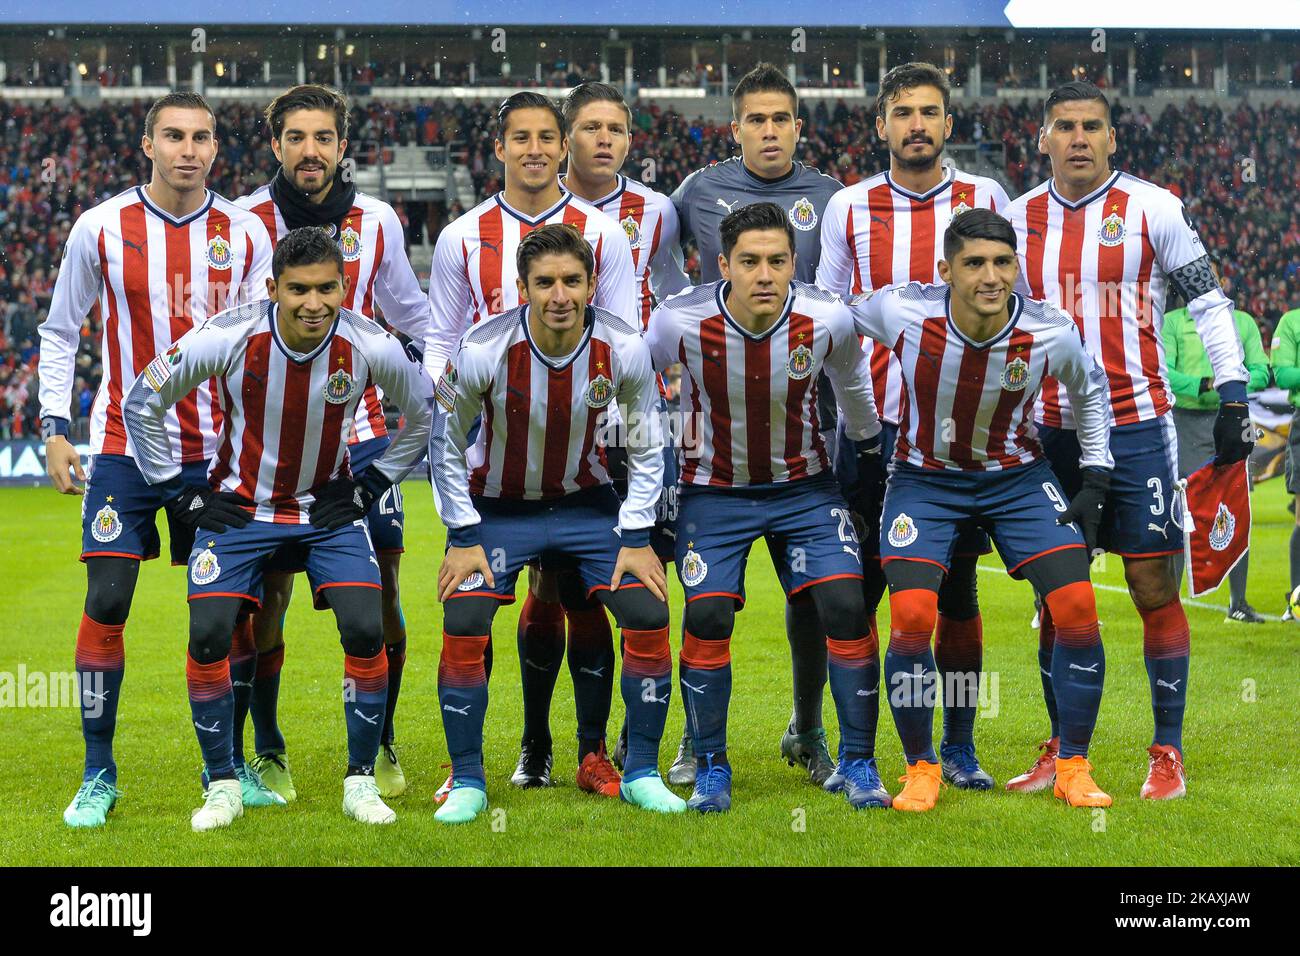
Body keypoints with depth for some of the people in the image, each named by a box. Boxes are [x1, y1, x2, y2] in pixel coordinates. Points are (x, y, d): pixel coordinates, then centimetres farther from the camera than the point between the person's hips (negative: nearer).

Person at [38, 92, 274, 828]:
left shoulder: (245, 234, 1)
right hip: (124, 447, -1)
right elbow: (61, 333, 7)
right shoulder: (101, 229, -3)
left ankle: (226, 767, 18)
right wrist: (55, 430, 1)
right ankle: (99, 777, 3)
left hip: (216, 450, 2)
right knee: (106, 603, -7)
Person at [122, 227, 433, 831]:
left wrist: (373, 485, -1)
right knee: (208, 636, -14)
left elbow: (424, 413, 3)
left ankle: (361, 781, 3)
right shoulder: (227, 338, -22)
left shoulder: (370, 346, -18)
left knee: (365, 631, -15)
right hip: (238, 504, -1)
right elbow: (140, 405, -7)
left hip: (329, 508, 1)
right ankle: (222, 786, 4)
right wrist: (178, 494, -5)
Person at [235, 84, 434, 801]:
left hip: (358, 428, 2)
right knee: (269, 592, -2)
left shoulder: (377, 222, 4)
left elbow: (410, 313, 18)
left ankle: (380, 742, 13)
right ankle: (265, 749, 13)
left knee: (382, 581, -2)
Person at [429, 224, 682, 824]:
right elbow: (446, 446, -8)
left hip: (585, 500, 2)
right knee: (463, 628, -18)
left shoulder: (623, 349, -19)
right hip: (496, 505, -2)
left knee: (648, 618, -12)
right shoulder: (484, 351, -25)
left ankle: (641, 773, 5)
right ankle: (467, 783, -1)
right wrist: (464, 538, -10)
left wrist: (635, 537, -7)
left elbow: (646, 449, -2)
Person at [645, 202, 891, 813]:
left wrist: (870, 459, 19)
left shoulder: (827, 320, -17)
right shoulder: (681, 323, -21)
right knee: (707, 616, -15)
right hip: (714, 490, -1)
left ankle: (858, 764, 3)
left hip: (805, 487, 1)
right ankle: (710, 768, 5)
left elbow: (851, 383, 7)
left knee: (846, 607, -13)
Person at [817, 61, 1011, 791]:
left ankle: (959, 745, 14)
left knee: (958, 587, 5)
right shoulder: (849, 209, 8)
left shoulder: (985, 201, 6)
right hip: (872, 423, 0)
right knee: (861, 585, 0)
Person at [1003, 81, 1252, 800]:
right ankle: (1062, 750, 17)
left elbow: (1208, 303, 0)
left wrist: (1233, 397, -7)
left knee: (1154, 588, -3)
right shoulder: (1019, 220, 7)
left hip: (1136, 427, -3)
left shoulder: (1152, 209, -4)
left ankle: (1167, 752, 6)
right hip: (1051, 432, 4)